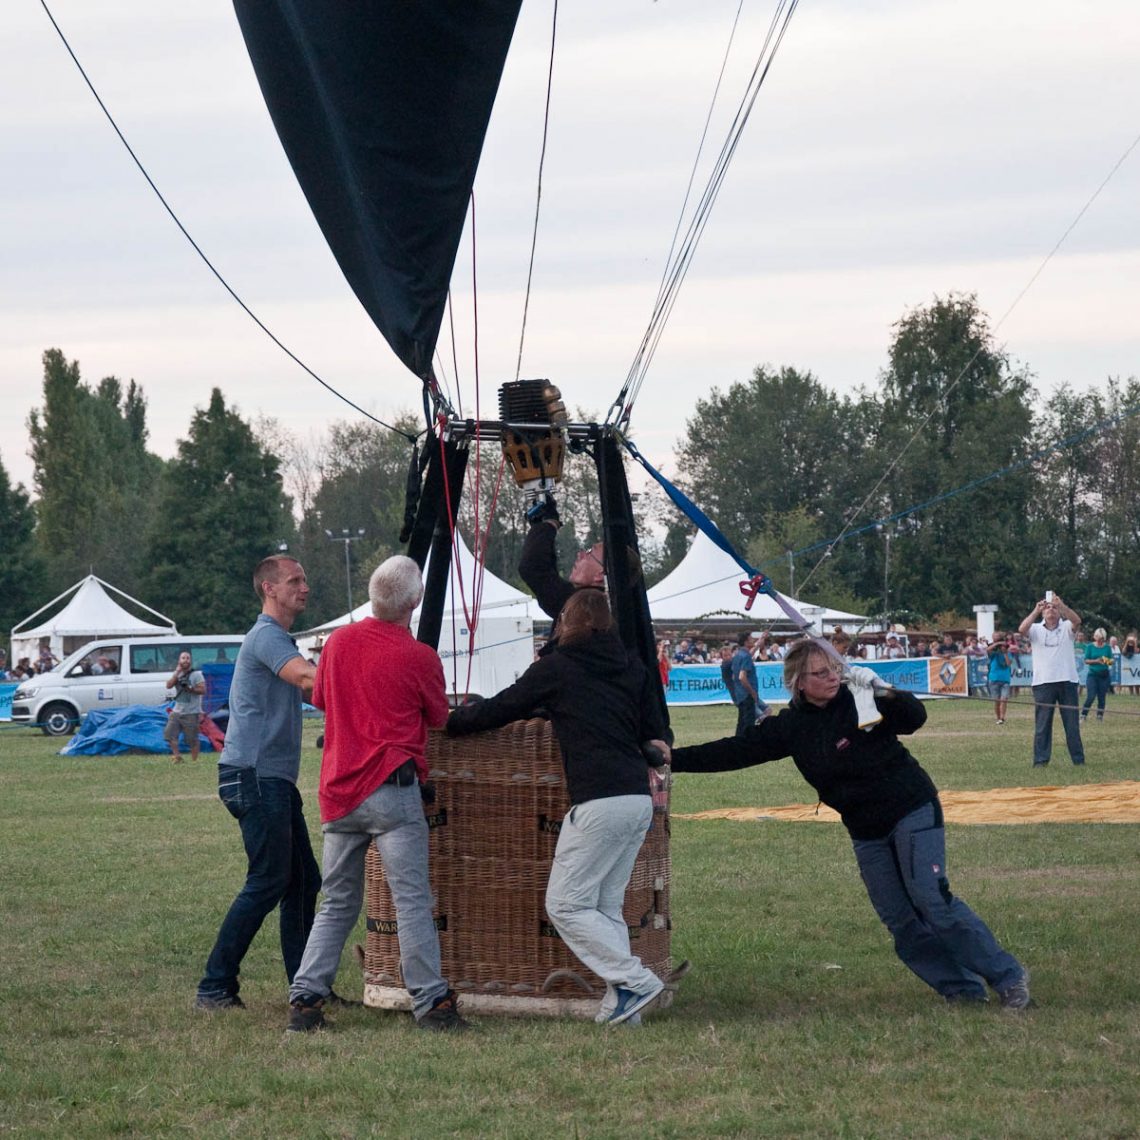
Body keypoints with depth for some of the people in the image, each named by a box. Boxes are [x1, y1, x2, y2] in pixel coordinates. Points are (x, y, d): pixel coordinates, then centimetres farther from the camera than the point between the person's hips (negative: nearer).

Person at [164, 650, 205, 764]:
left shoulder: (196, 674, -4)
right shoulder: (176, 674, 13)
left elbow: (203, 689, -10)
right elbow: (169, 686, -3)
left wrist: (190, 689, -22)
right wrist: (177, 673, -9)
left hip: (191, 713, -5)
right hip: (177, 711, 6)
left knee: (193, 739, -3)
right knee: (169, 734, -2)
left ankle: (194, 761, 6)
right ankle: (177, 757, 7)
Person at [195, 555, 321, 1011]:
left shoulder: (277, 638, 22)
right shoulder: (266, 636, -12)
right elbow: (308, 677, -29)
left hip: (275, 778, 10)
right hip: (254, 774, -10)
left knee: (303, 880, 10)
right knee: (268, 882, -10)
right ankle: (215, 986, -7)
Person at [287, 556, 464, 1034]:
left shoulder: (338, 641, 8)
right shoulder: (418, 657, -6)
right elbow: (438, 718, 9)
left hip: (338, 788, 5)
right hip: (391, 787, -5)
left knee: (337, 903, 13)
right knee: (412, 900, -4)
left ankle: (305, 999, 6)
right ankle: (430, 1002, -6)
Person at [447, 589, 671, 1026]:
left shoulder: (557, 667, 2)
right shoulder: (633, 668, 16)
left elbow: (500, 709, 8)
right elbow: (654, 733, 14)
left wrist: (448, 721, 22)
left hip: (599, 803, -7)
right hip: (640, 801, 7)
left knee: (566, 904, 0)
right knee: (606, 905, 12)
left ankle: (636, 981, -7)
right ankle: (622, 1003, 4)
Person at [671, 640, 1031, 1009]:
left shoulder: (860, 702, -10)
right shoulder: (790, 727, 2)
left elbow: (914, 718, -21)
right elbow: (734, 751, 2)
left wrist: (882, 692, -37)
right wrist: (670, 759, -2)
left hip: (912, 810, -6)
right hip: (866, 832, 6)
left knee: (933, 902, -16)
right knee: (900, 922, 0)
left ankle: (1008, 977, -8)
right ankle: (963, 989, 7)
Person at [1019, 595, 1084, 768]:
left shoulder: (1066, 628, 7)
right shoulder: (1036, 629, 8)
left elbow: (1077, 621, -15)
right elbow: (1022, 629, -12)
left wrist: (1061, 605, -27)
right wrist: (1036, 610, -19)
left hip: (1067, 681, 0)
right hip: (1043, 682, 0)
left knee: (1072, 723, 5)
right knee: (1042, 723, 1)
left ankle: (1078, 759, 11)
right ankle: (1040, 760, 4)